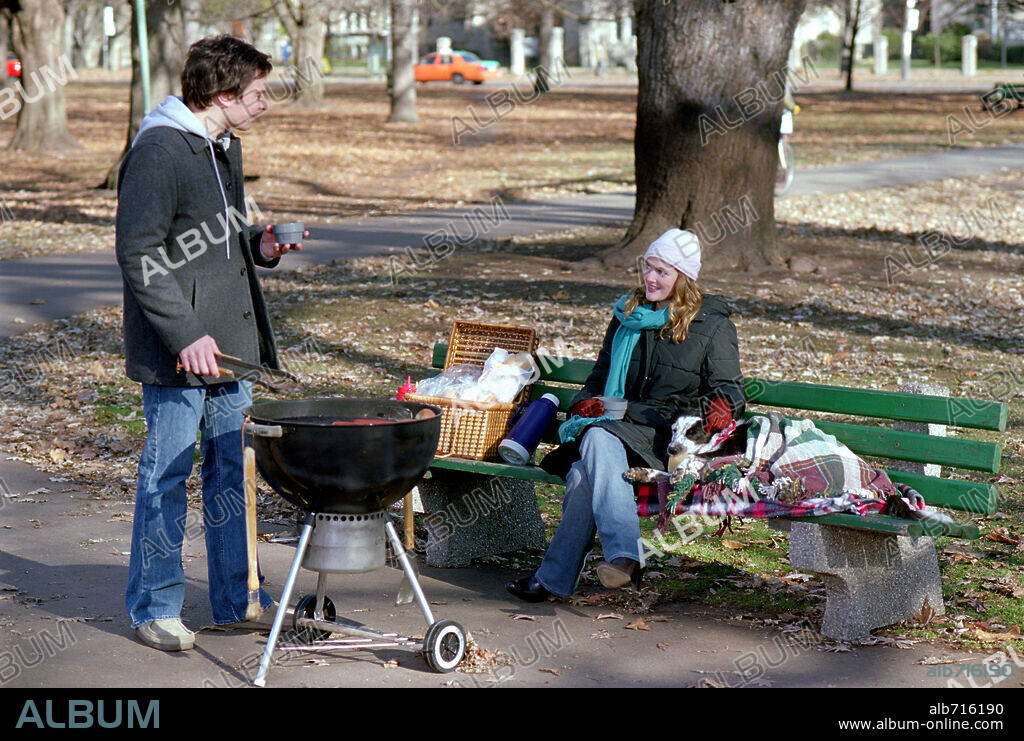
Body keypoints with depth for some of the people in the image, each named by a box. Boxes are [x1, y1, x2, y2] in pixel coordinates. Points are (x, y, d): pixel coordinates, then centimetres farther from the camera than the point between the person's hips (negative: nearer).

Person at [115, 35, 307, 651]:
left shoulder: (226, 148, 14)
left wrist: (260, 244, 4)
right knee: (167, 474, 0)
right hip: (175, 352, -9)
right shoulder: (158, 153, -15)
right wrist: (186, 335, -21)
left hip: (229, 345, 9)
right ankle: (155, 608, 12)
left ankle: (237, 600, 22)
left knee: (235, 467, 12)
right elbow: (139, 254, -18)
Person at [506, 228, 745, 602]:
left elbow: (728, 388, 5)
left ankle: (555, 577, -39)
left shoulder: (712, 325, 9)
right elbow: (600, 376, 29)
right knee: (595, 440, -35)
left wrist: (720, 406, -19)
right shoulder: (627, 316, 22)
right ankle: (624, 554, -45)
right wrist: (586, 403, 6)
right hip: (616, 421, 5)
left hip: (667, 432, -4)